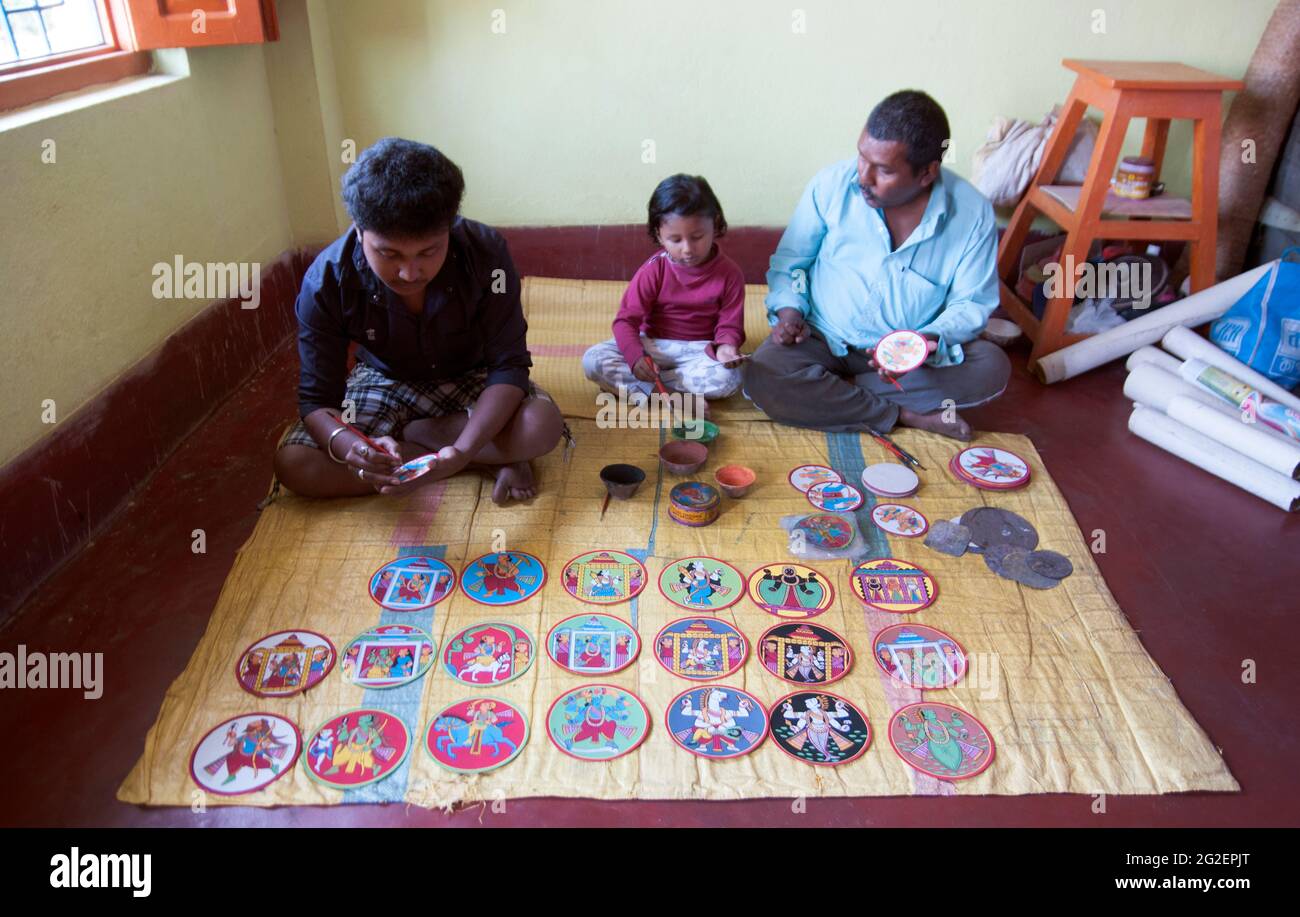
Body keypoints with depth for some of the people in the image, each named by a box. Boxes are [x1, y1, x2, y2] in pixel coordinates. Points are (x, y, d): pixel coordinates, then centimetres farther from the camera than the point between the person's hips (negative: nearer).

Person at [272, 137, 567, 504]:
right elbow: (316, 399, -21)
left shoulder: (485, 251, -28)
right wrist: (348, 445, -46)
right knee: (292, 464, -23)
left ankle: (406, 434, -11)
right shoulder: (326, 281, -25)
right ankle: (493, 460, -20)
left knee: (542, 425, -33)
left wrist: (464, 449, -45)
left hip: (472, 378, -2)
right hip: (385, 383, 3)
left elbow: (509, 366, -27)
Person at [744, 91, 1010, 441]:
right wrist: (789, 313, -17)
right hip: (823, 342, 0)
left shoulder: (973, 214, -12)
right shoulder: (832, 185, -12)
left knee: (992, 367, -23)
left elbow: (970, 304, -5)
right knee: (763, 380, -29)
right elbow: (789, 261, 1)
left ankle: (837, 390, -15)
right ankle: (908, 416, -17)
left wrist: (931, 342, -25)